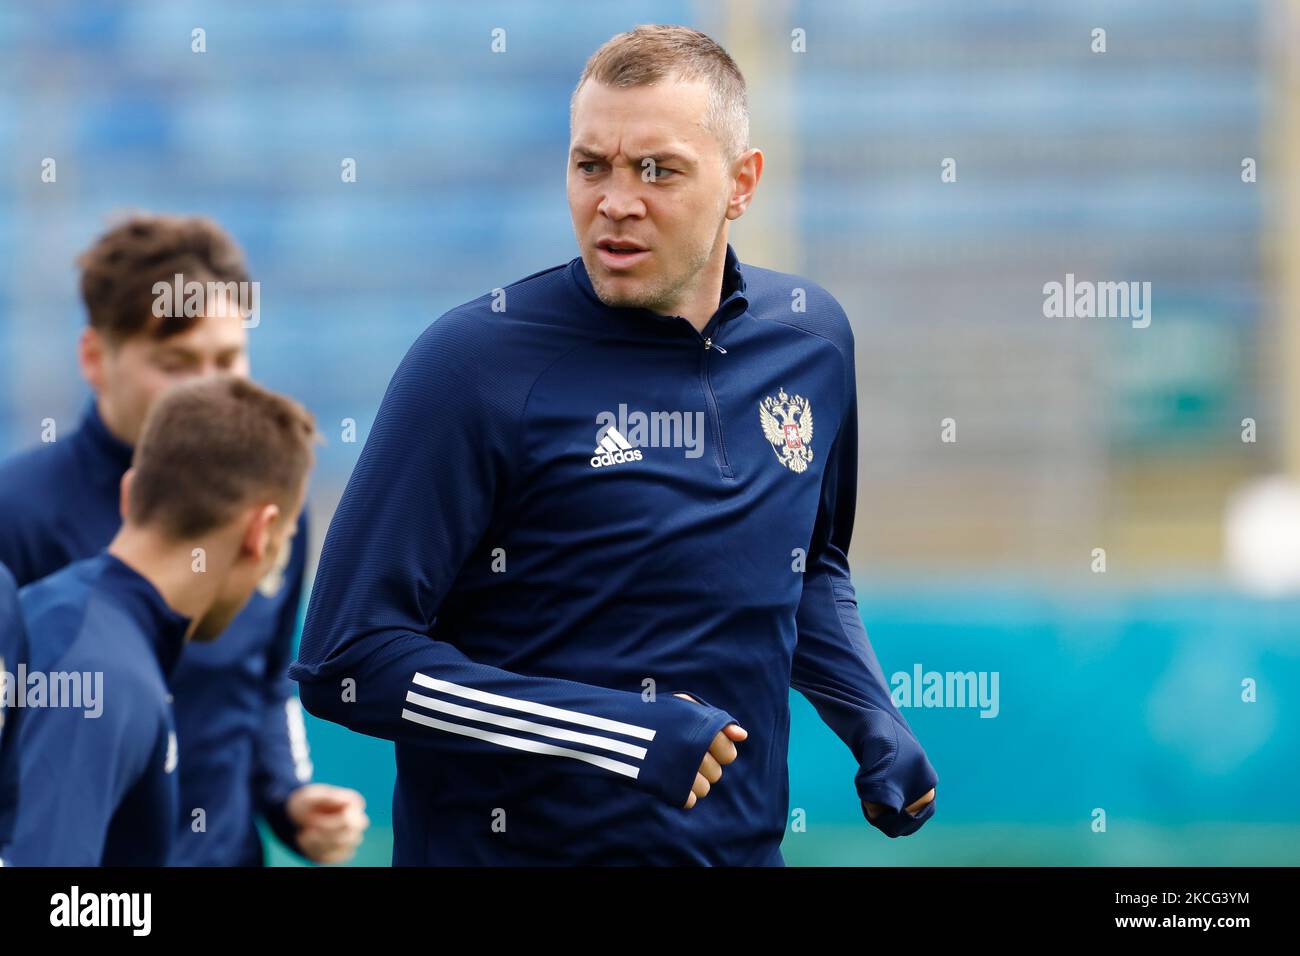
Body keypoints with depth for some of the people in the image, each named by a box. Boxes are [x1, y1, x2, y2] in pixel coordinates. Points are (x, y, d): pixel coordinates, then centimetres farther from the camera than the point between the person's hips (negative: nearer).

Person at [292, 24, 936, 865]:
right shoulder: (477, 362, -15)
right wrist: (624, 733, -24)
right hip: (512, 846, -5)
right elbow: (346, 661, -19)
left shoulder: (808, 337, 2)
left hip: (741, 844, 5)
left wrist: (873, 724, 4)